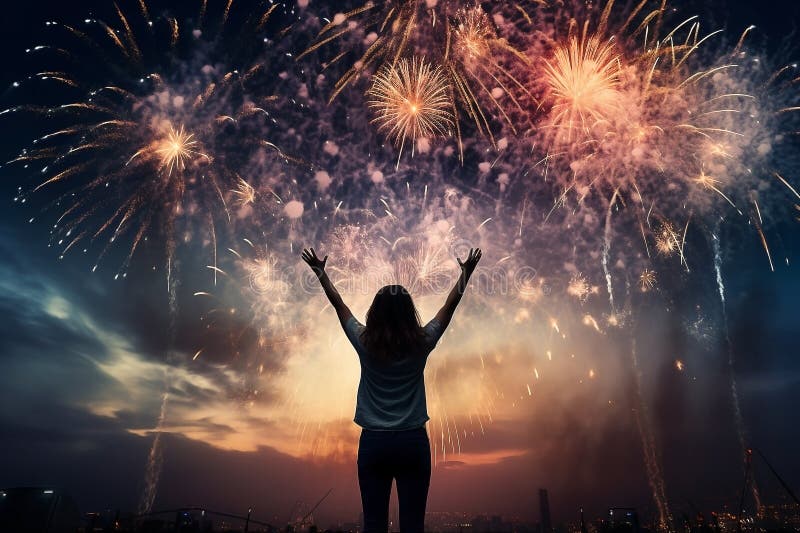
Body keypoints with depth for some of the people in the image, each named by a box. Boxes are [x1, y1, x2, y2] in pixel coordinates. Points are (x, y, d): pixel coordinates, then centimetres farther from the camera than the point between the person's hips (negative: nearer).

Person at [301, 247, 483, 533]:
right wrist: (466, 272, 19)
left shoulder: (365, 343, -4)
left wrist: (320, 271, 20)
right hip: (413, 442, 0)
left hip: (374, 442, 0)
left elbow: (338, 303, 8)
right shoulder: (421, 343, -4)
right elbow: (450, 304, 8)